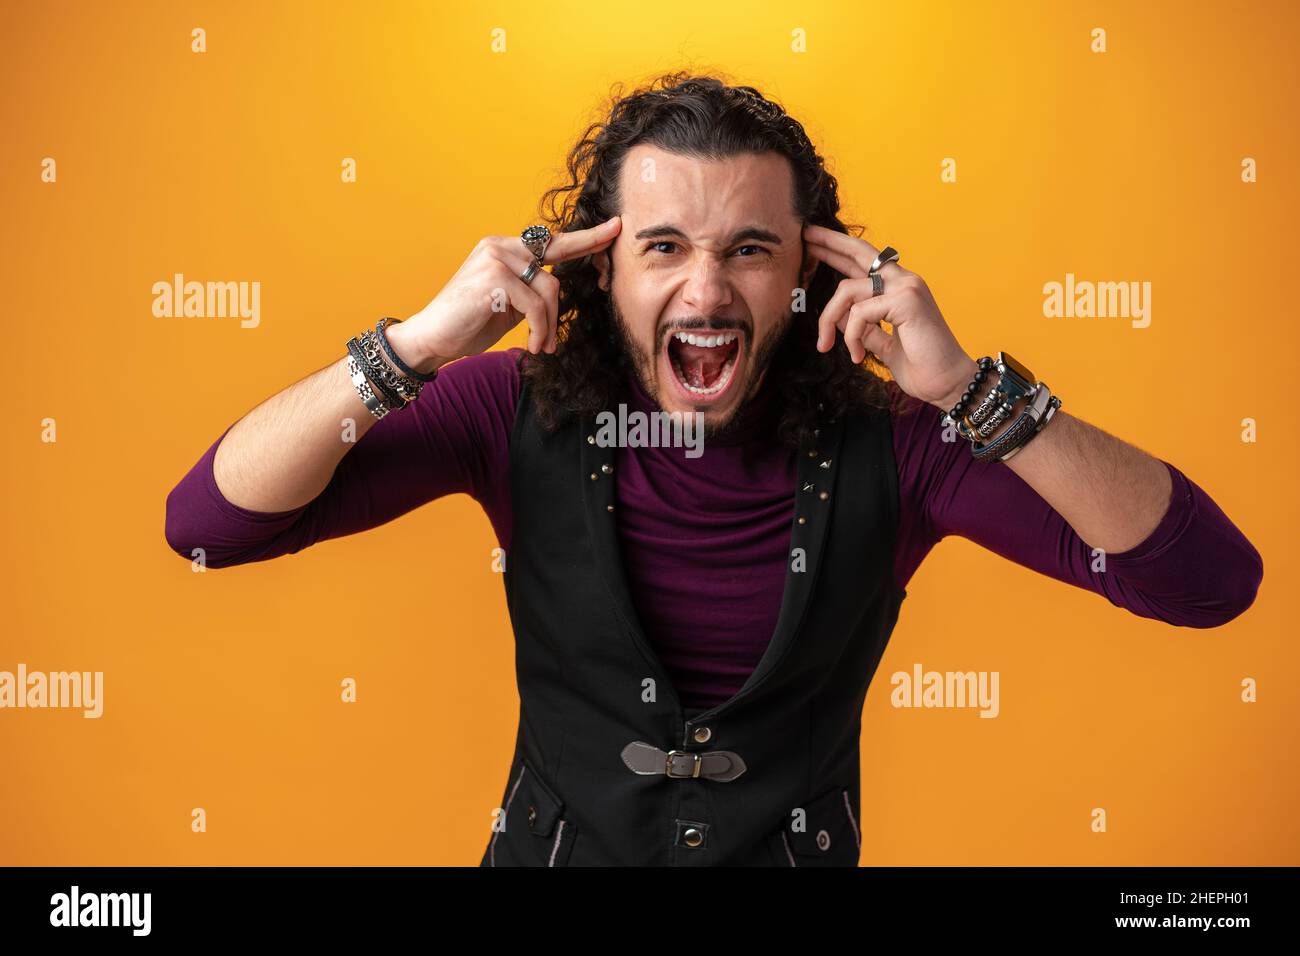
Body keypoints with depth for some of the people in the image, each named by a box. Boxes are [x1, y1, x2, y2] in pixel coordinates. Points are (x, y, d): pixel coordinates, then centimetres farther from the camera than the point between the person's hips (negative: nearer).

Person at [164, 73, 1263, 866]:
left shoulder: (887, 441, -13)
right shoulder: (522, 413, -11)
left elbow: (1212, 579, -18)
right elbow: (206, 520, -15)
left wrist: (970, 389, -27)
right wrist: (416, 345, -26)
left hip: (796, 845, 1)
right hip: (556, 843, 0)